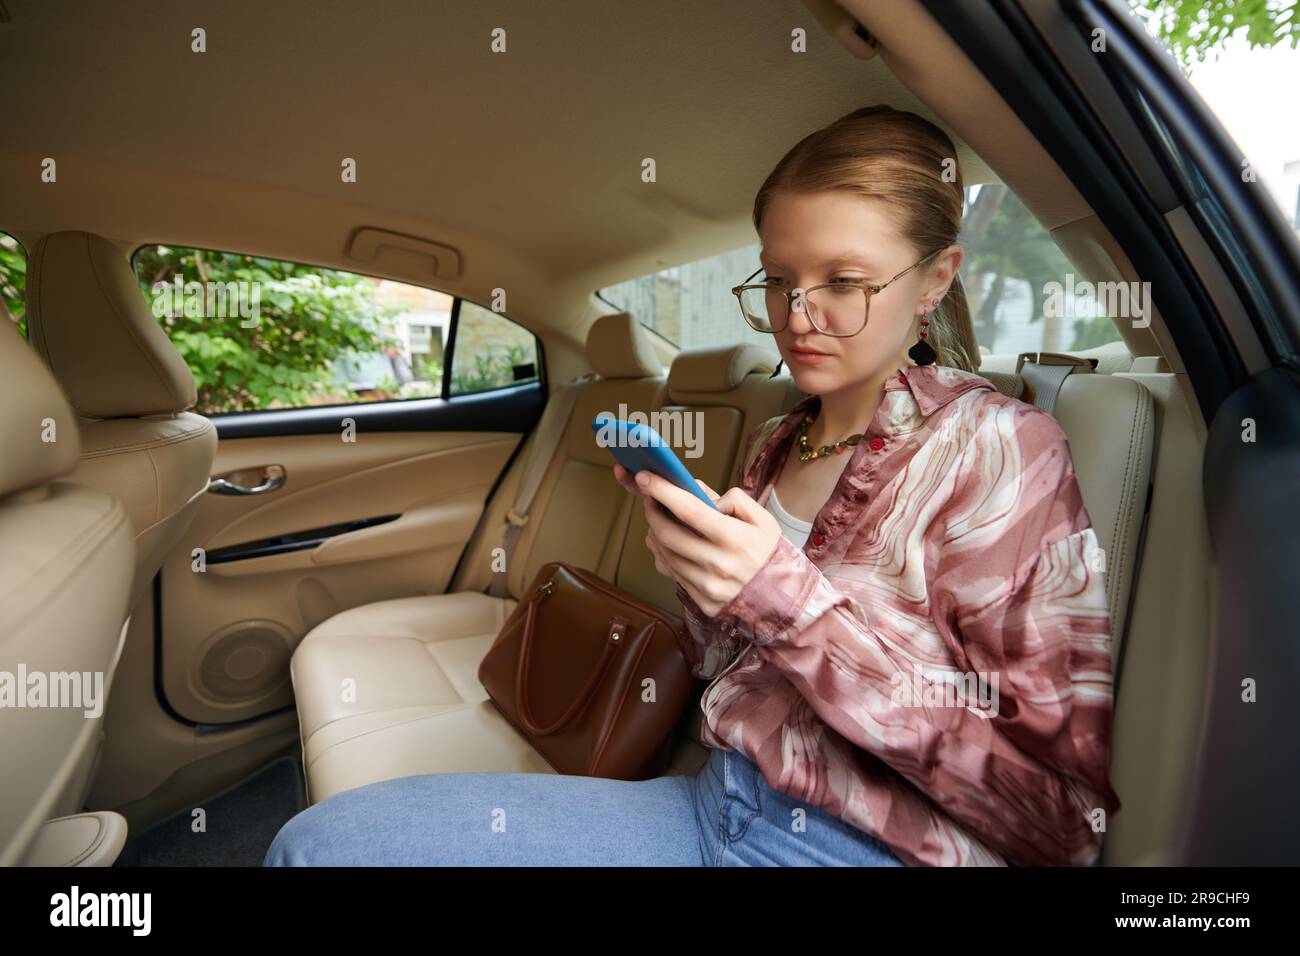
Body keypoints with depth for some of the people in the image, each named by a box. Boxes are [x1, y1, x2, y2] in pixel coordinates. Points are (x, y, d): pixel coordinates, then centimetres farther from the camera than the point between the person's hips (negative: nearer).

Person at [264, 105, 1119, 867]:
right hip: (714, 806, 5)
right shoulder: (771, 448, 6)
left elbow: (1060, 810, -15)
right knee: (321, 838, -8)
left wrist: (788, 595, -24)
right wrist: (695, 552, -7)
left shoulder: (998, 449, -11)